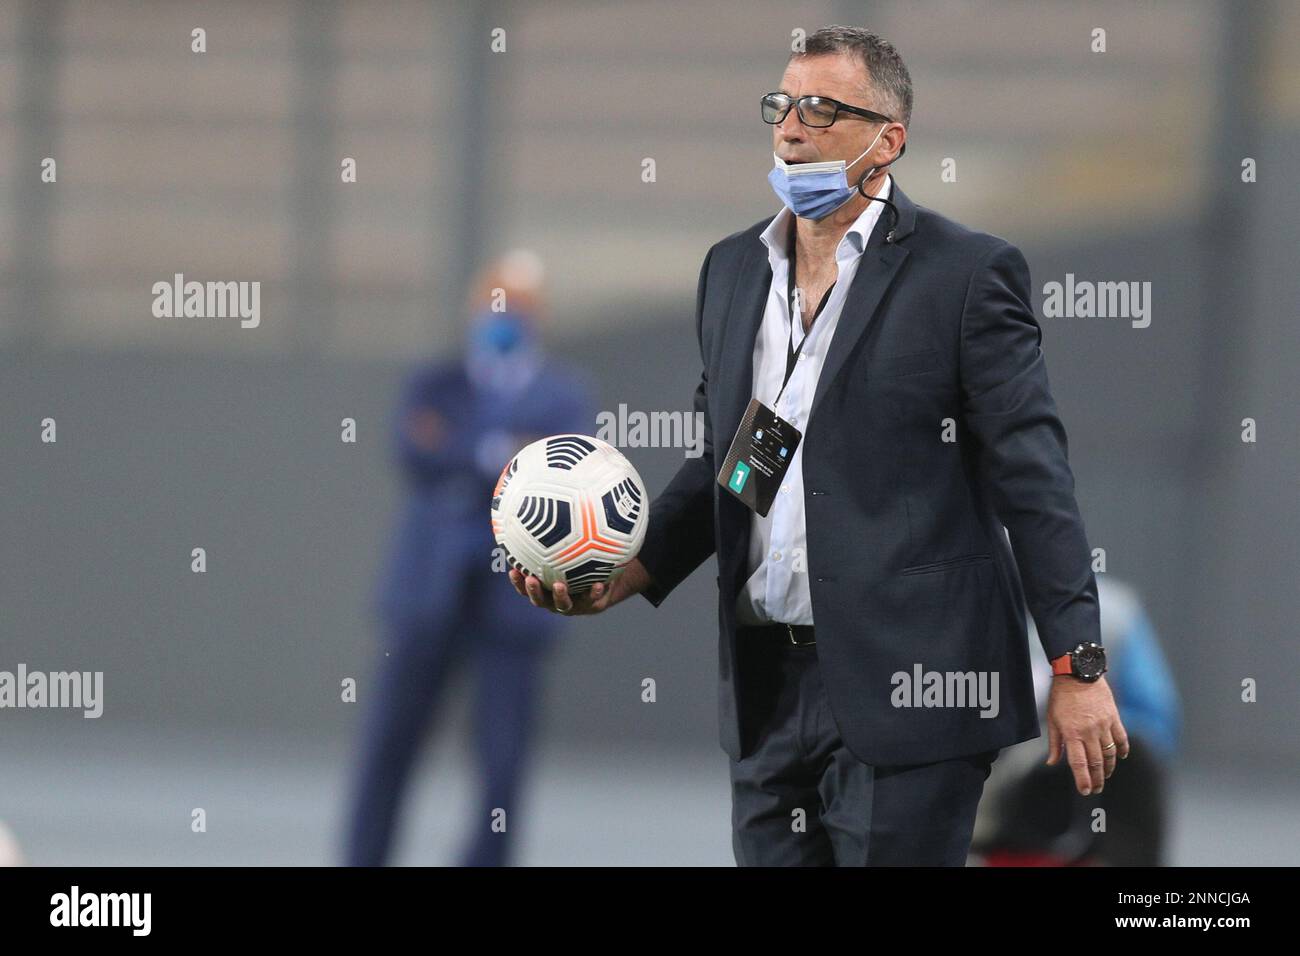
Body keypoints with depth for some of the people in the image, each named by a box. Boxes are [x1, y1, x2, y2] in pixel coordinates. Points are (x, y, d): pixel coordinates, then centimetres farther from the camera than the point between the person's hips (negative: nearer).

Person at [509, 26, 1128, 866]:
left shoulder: (965, 273, -4)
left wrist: (1078, 668, -9)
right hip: (767, 687, 6)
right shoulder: (732, 269, 15)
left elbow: (1033, 479, -6)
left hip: (906, 690, -6)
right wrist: (632, 570, 5)